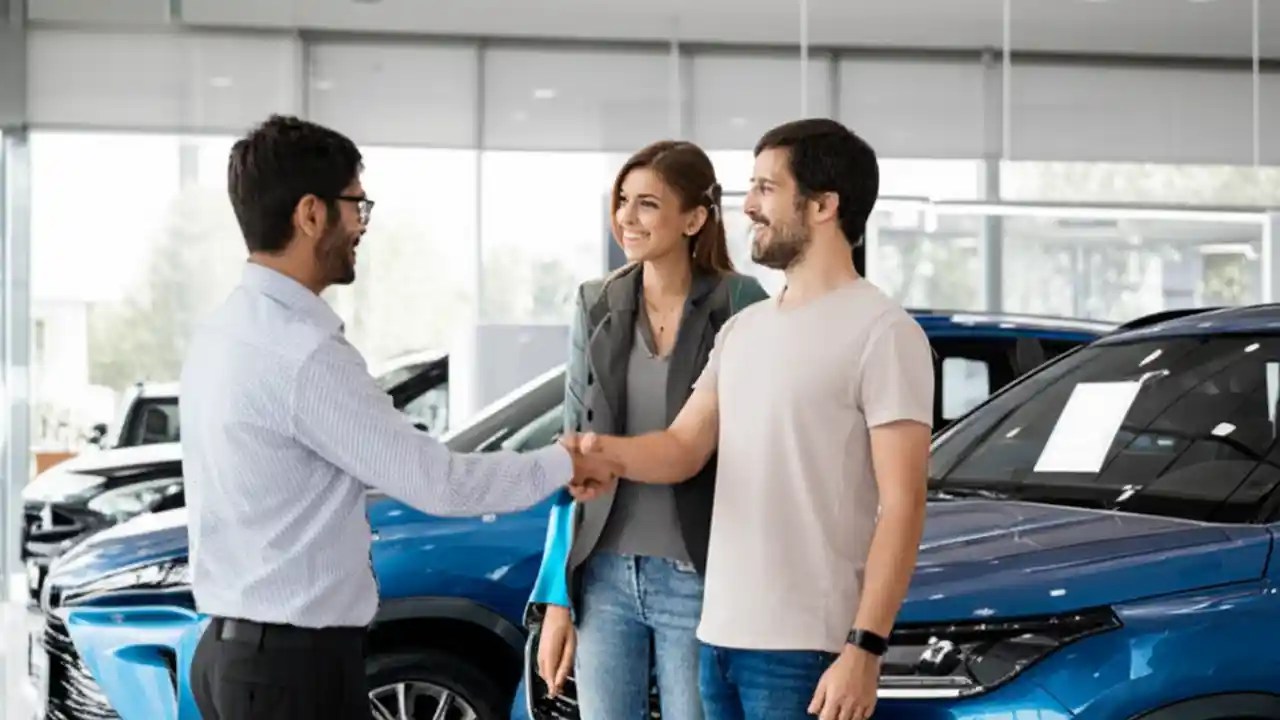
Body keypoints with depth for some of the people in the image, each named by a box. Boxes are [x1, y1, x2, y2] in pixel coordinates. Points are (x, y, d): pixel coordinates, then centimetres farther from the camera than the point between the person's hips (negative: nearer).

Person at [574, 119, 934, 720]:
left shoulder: (882, 332, -10)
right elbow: (683, 448, 11)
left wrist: (864, 648, -20)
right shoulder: (742, 329, 16)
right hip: (720, 636, 8)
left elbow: (902, 507, -14)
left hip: (805, 649, -8)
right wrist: (609, 452, -12)